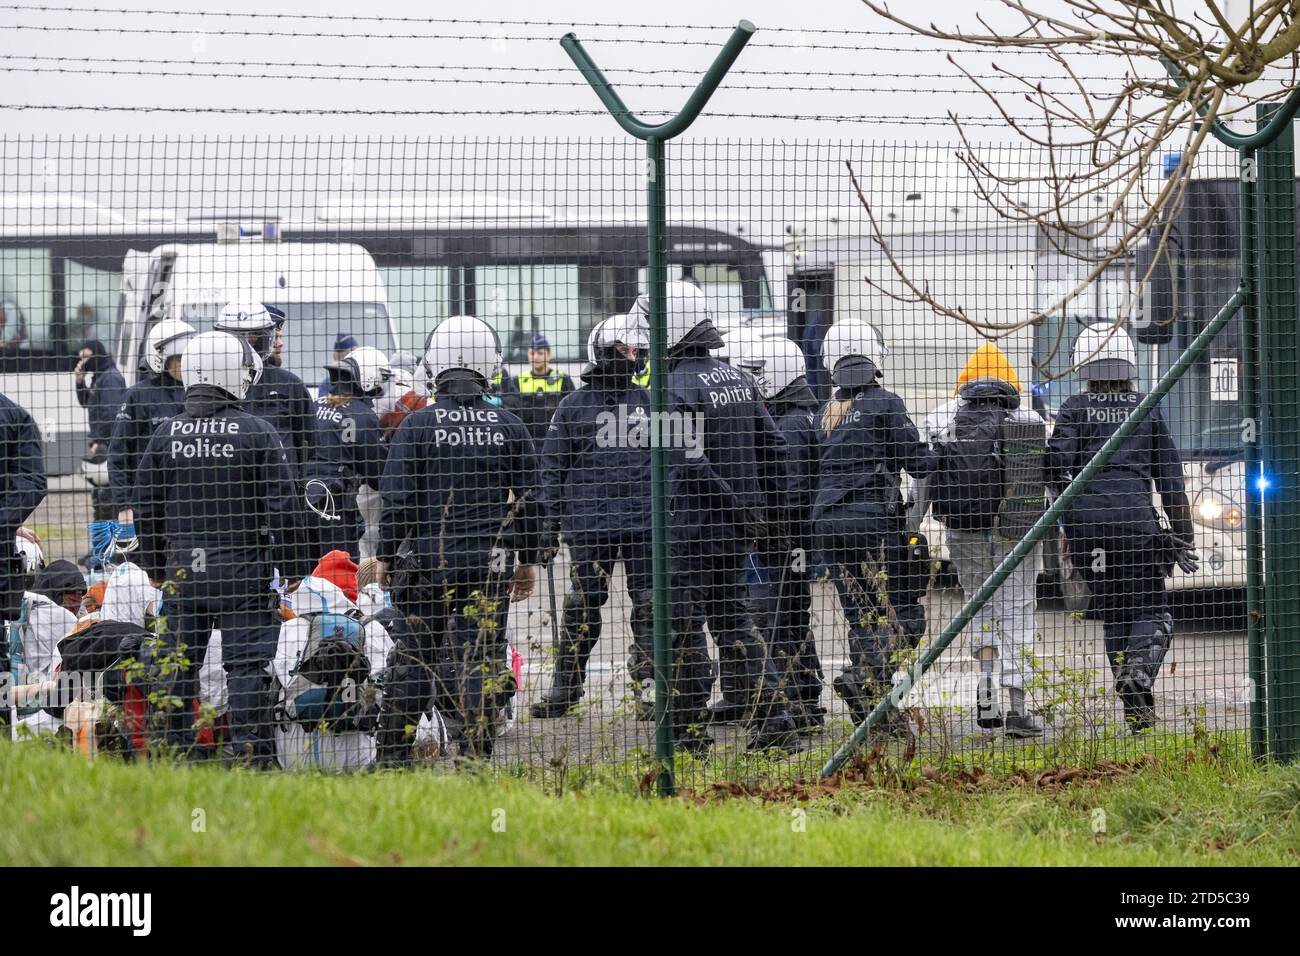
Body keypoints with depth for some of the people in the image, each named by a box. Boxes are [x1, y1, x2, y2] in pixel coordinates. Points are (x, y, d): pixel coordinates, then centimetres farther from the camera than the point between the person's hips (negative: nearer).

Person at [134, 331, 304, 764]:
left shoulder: (165, 434, 3)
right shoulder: (257, 432, -6)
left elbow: (147, 509, 8)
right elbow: (281, 506, -6)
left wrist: (155, 567, 19)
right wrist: (290, 569, 4)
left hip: (183, 569, 3)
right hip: (244, 566, -3)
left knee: (180, 664, 10)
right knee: (246, 663, 0)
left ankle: (175, 749, 12)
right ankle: (251, 751, -3)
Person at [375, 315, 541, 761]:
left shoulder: (417, 425, -4)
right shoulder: (509, 427, 3)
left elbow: (397, 500, -6)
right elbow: (529, 500, 7)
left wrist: (385, 558, 3)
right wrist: (528, 561, 16)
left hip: (429, 557, -1)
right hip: (491, 561, 1)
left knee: (414, 658, 6)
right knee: (483, 660, 2)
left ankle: (392, 757, 8)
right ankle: (475, 758, 0)